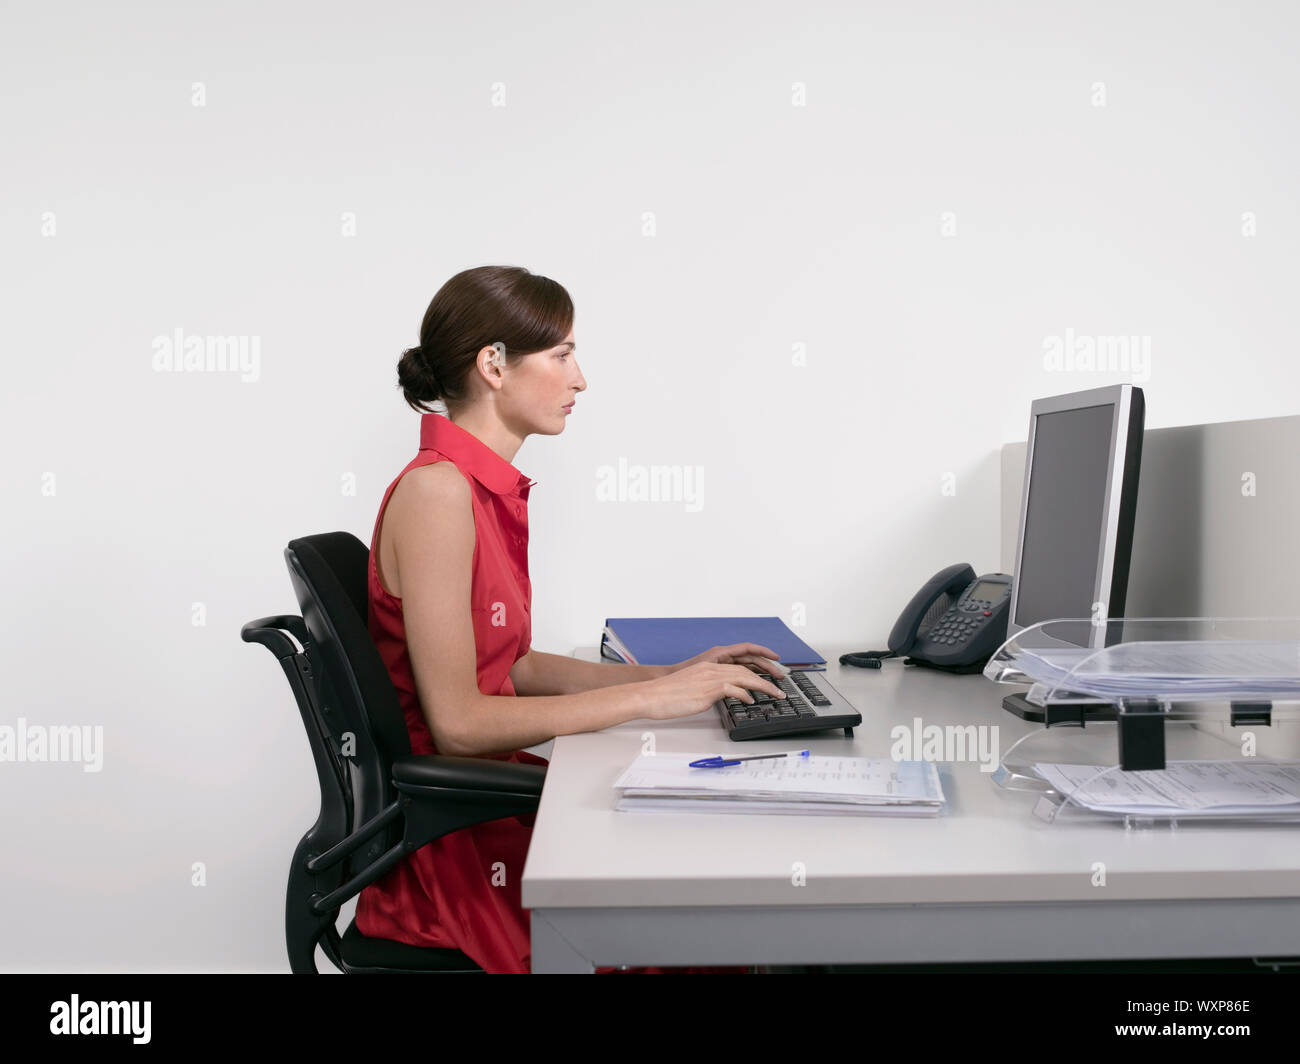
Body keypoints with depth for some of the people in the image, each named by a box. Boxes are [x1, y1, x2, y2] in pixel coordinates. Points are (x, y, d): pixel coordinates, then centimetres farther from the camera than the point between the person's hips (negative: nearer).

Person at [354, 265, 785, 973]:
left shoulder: (489, 489, 10)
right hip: (451, 837, -8)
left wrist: (672, 675, 6)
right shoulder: (436, 491, -18)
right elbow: (457, 721, -21)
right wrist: (647, 699, -18)